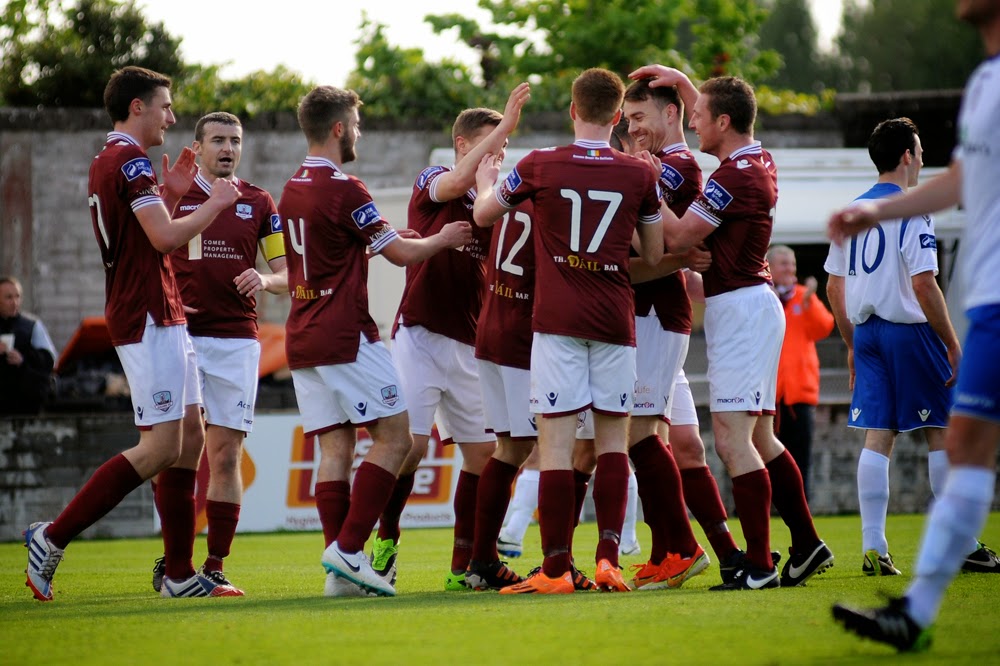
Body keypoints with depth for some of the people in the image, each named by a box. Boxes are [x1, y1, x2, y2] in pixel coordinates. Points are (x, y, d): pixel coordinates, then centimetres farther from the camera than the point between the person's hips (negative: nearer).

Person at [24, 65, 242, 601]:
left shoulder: (107, 162, 18)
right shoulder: (129, 160, -14)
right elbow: (165, 238, -22)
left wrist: (172, 193, 16)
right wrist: (214, 203, -8)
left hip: (159, 318, 11)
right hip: (149, 320, -11)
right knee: (159, 449, -12)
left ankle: (181, 576, 8)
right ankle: (51, 539, -9)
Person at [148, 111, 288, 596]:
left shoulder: (259, 204, 12)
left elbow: (288, 275, 12)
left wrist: (265, 280, -10)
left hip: (237, 339, 2)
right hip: (181, 334, -2)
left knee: (225, 455, -1)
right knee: (185, 440, -15)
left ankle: (215, 568, 4)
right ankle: (175, 561, -8)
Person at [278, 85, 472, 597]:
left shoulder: (292, 190, 14)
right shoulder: (343, 189, -13)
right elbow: (402, 253, -9)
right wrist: (443, 239, 9)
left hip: (302, 339, 8)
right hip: (345, 338, -8)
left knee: (334, 448, 5)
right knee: (394, 436, -2)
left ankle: (340, 570, -1)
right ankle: (348, 549, -10)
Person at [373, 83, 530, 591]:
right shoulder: (431, 185, -2)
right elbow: (458, 180, -26)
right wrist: (505, 124, -29)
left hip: (470, 345, 6)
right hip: (421, 335, -6)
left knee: (483, 450, 0)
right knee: (411, 443, -12)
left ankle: (465, 566, 6)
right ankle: (385, 539, 8)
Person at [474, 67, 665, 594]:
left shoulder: (539, 166, -2)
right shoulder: (640, 174, 1)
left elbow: (483, 215, 14)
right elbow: (654, 255, 10)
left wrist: (485, 182, 35)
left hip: (556, 317, -1)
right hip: (615, 316, 1)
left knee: (556, 440, -2)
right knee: (613, 437, 9)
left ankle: (556, 568, -4)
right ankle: (608, 556, -3)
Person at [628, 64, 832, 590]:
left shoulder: (733, 178, -18)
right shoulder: (758, 159, 11)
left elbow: (679, 237, -17)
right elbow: (716, 116, 33)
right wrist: (680, 81, 27)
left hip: (739, 309, -10)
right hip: (751, 305, 10)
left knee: (732, 439, -13)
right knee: (759, 439, 15)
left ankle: (759, 567, -17)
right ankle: (807, 544, 18)